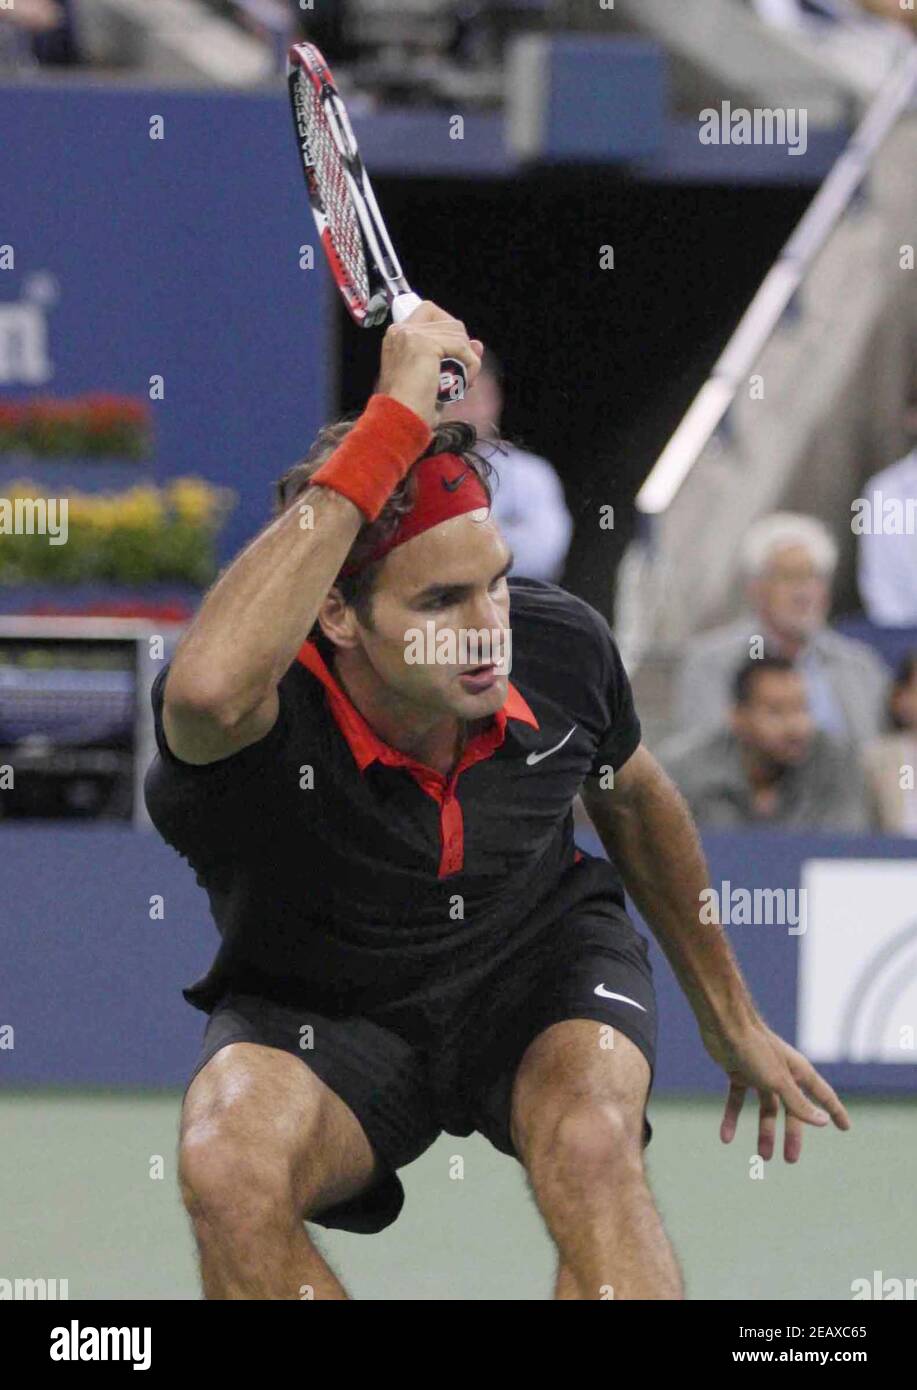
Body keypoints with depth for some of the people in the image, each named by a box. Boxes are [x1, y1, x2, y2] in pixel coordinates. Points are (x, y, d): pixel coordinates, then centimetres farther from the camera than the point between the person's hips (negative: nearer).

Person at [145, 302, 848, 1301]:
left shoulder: (562, 649, -16)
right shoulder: (270, 708, -31)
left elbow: (632, 799, 8)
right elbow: (210, 688, -60)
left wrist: (729, 1020, 20)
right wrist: (393, 425, -55)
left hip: (542, 962, 2)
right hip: (321, 1012, -2)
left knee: (590, 1141, -33)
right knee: (228, 1164, -35)